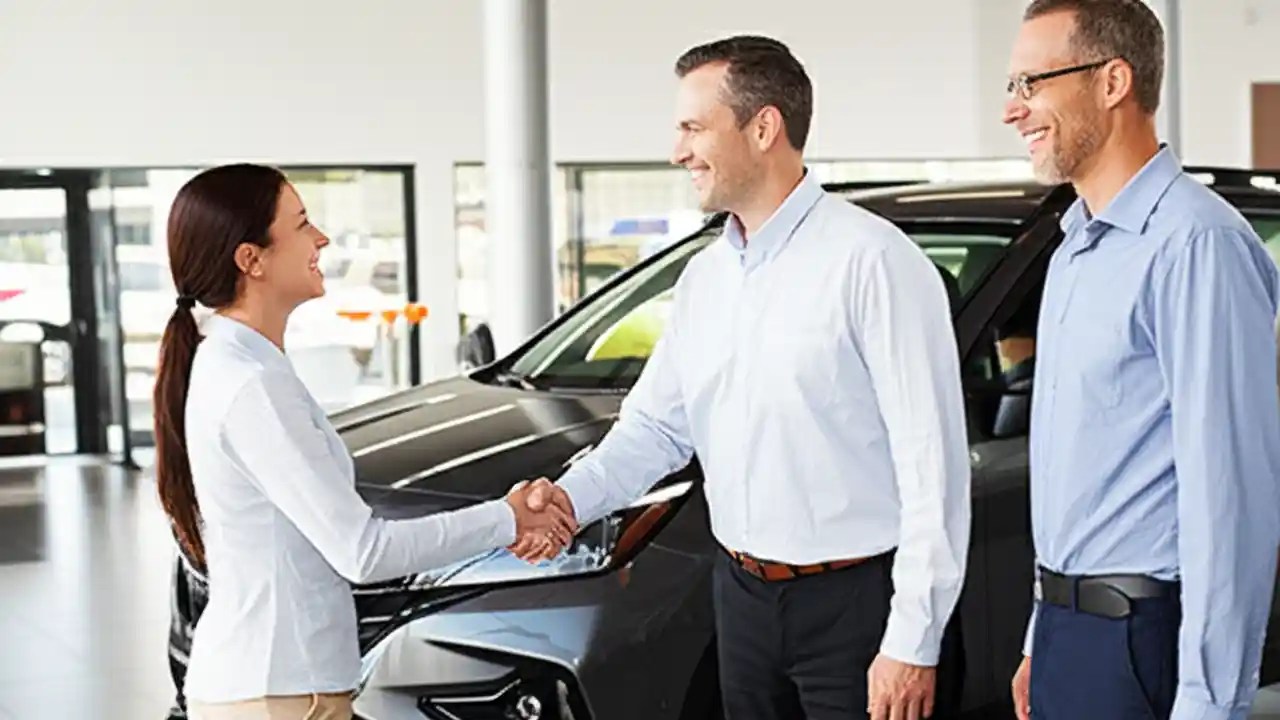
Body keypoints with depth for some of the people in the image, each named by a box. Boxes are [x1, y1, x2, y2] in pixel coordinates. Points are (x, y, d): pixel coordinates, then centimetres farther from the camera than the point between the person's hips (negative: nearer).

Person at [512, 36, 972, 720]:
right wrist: (572, 495, -5)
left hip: (854, 603, -7)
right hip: (743, 597, 7)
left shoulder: (872, 260, -14)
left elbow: (931, 461, -17)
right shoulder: (703, 277, 10)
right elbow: (654, 425, 15)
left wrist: (913, 642, -18)